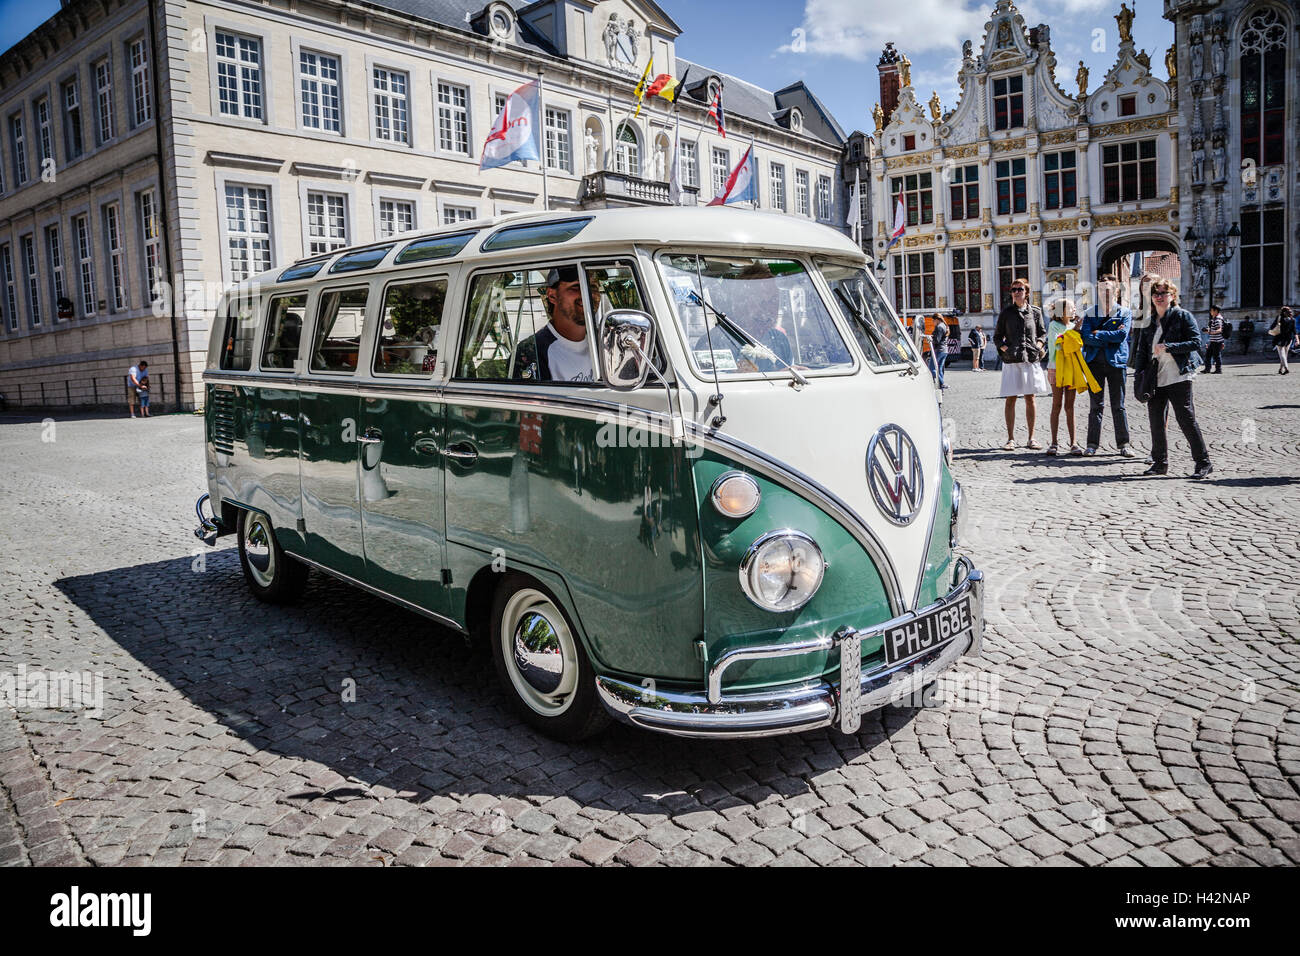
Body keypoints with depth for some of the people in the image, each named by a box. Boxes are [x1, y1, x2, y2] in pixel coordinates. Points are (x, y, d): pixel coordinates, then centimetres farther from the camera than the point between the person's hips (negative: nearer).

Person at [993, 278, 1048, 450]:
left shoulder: (1035, 312, 9)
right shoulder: (1006, 313, 5)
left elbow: (1043, 333, 18)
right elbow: (997, 336, 10)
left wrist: (1039, 345, -1)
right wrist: (1004, 348, -7)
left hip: (1031, 360, 2)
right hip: (1011, 361, -1)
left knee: (1030, 399, 6)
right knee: (1010, 399, -2)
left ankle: (1031, 439, 14)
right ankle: (1011, 439, 4)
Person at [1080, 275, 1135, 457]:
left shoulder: (1124, 313, 5)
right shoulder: (1090, 313, 8)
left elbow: (1122, 335, -12)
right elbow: (1086, 336, -6)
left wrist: (1098, 333, -8)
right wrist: (1110, 338, -11)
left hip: (1116, 362, -1)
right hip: (1095, 362, 1)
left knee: (1118, 405, 2)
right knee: (1095, 404, 3)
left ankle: (1124, 444, 8)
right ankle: (1093, 443, 7)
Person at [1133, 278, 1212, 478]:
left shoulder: (1183, 316, -1)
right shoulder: (1149, 322, 15)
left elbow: (1196, 342, -9)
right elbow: (1142, 351, 17)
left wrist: (1168, 347, -18)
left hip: (1178, 377, -6)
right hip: (1155, 379, 6)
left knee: (1186, 419, -6)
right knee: (1155, 419, 7)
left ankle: (1203, 462, 3)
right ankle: (1160, 462, 18)